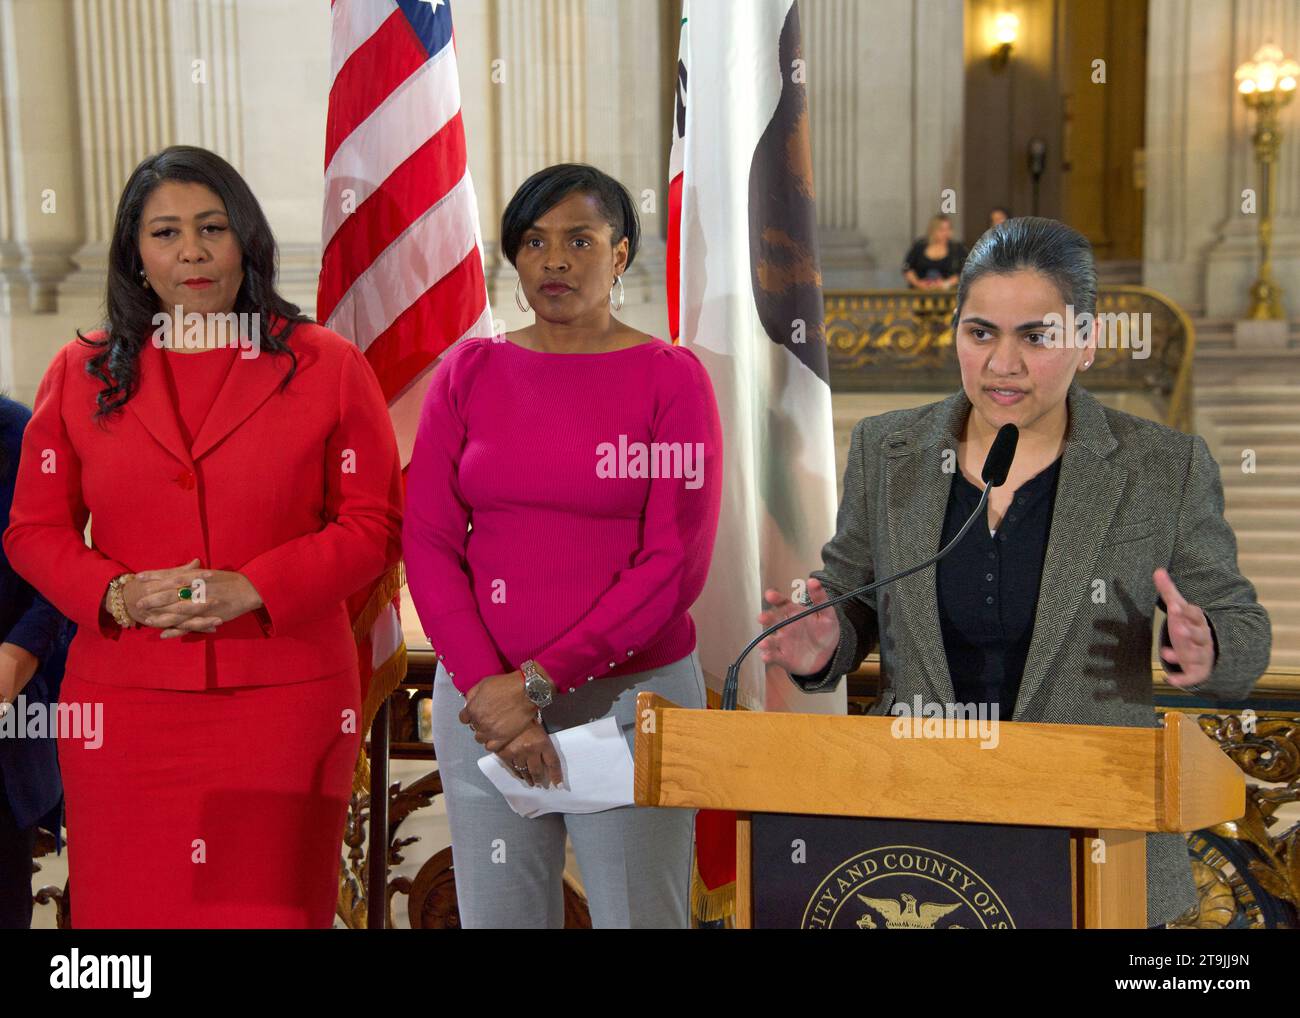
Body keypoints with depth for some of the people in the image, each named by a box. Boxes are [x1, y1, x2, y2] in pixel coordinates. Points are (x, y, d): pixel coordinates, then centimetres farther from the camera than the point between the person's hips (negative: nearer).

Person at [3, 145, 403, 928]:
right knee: (131, 908, 7)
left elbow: (376, 523, 1)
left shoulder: (326, 365, 3)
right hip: (125, 712, 2)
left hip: (286, 701, -2)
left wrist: (254, 589, -13)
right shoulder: (82, 375, 10)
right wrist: (116, 595, -9)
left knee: (272, 905, 2)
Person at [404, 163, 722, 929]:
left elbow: (677, 564, -10)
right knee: (496, 913, 11)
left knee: (639, 914, 5)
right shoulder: (470, 371, 5)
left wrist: (538, 680, -13)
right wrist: (488, 684, -10)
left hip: (632, 692, -2)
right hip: (484, 693, 3)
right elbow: (428, 542, 1)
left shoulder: (670, 376, -4)